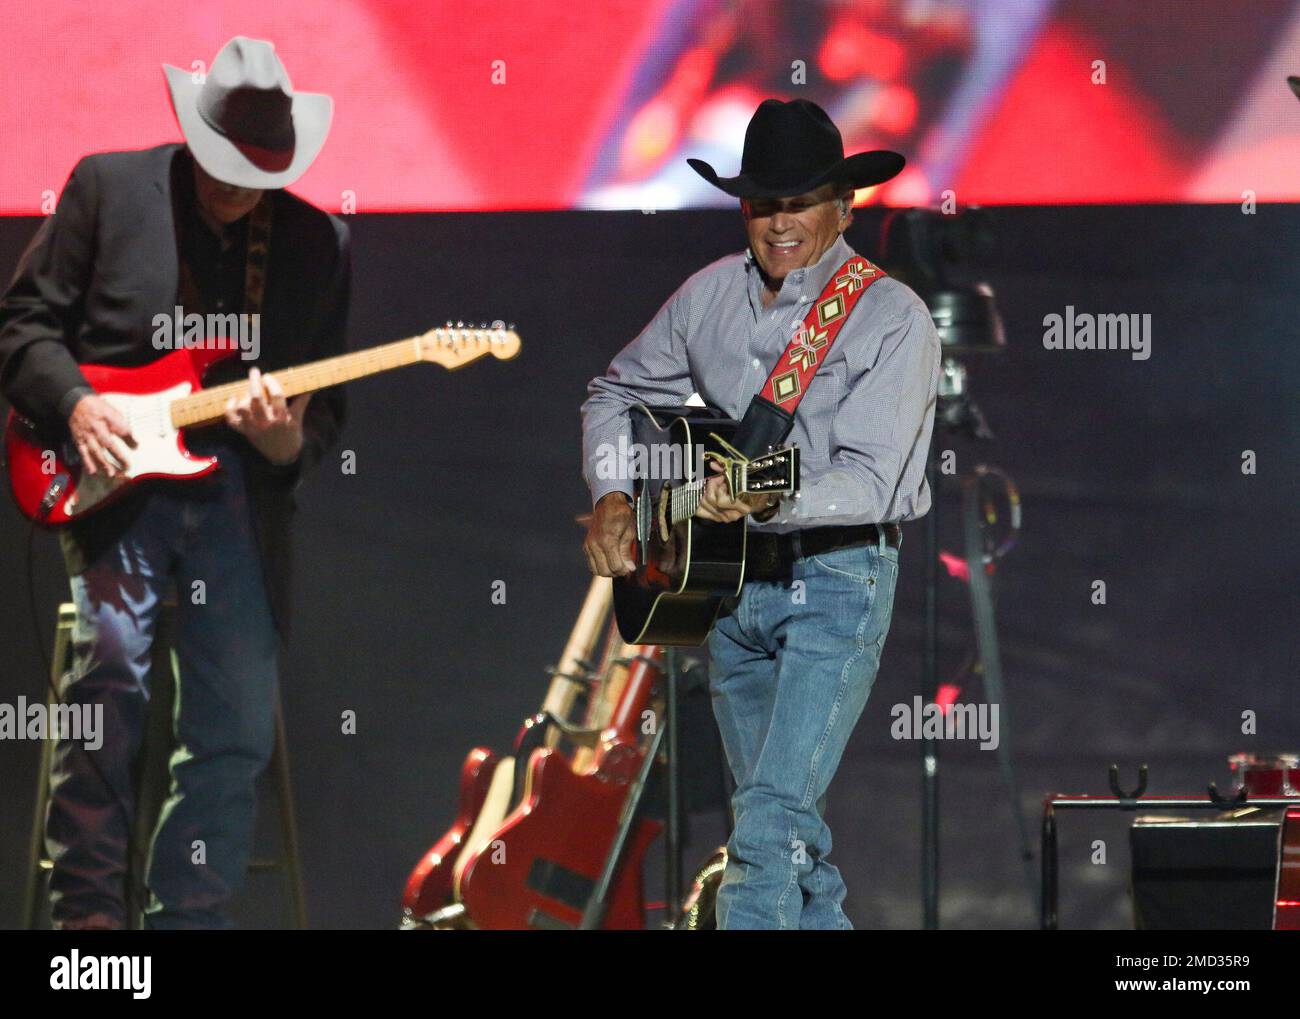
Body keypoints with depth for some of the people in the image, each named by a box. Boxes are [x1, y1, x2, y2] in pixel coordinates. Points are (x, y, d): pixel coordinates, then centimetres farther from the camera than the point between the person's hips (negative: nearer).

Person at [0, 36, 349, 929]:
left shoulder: (319, 242, 11)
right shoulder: (107, 188, 3)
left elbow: (327, 404, 14)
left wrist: (289, 442, -9)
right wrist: (76, 405, -13)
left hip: (242, 493, 3)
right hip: (113, 474, -3)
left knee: (238, 731, 0)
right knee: (111, 671, -21)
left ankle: (187, 918, 10)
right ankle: (87, 907, -11)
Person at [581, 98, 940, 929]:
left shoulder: (892, 319, -12)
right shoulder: (711, 297, 6)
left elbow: (869, 480, -21)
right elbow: (615, 394, 21)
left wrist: (771, 499, -38)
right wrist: (611, 498, 5)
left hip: (835, 579, -7)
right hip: (731, 579, 7)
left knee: (773, 813, -19)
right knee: (787, 826, 13)